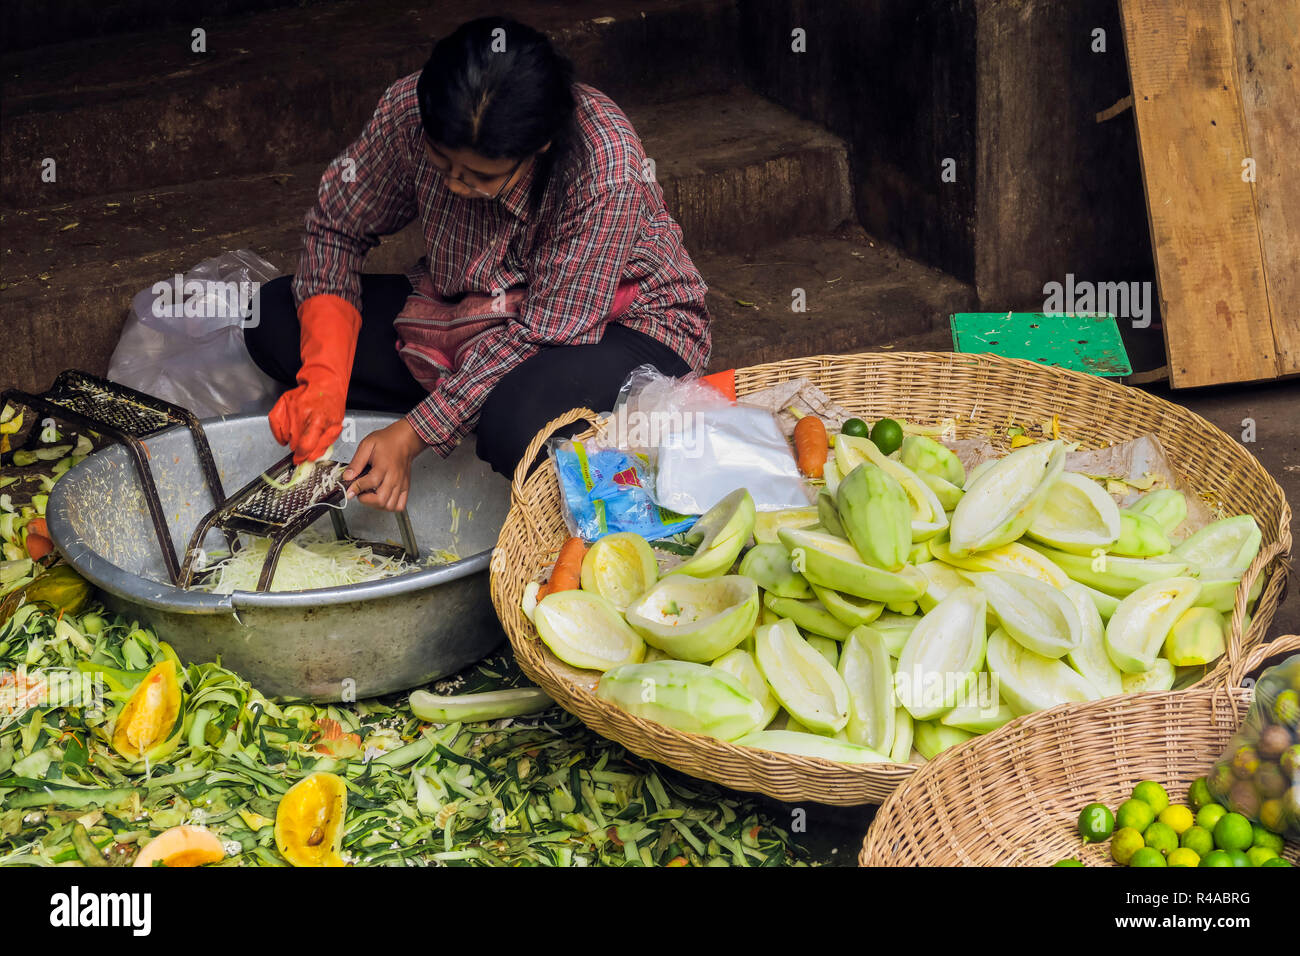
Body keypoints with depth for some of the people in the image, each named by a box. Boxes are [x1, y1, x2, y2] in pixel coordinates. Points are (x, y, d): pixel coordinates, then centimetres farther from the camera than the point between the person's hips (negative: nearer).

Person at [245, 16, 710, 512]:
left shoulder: (606, 176, -34)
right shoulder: (410, 111, -21)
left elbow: (545, 332, -28)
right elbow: (337, 226, -6)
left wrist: (412, 435, -31)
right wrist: (322, 377, -20)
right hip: (472, 308, 6)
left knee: (518, 422, -40)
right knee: (274, 320, -11)